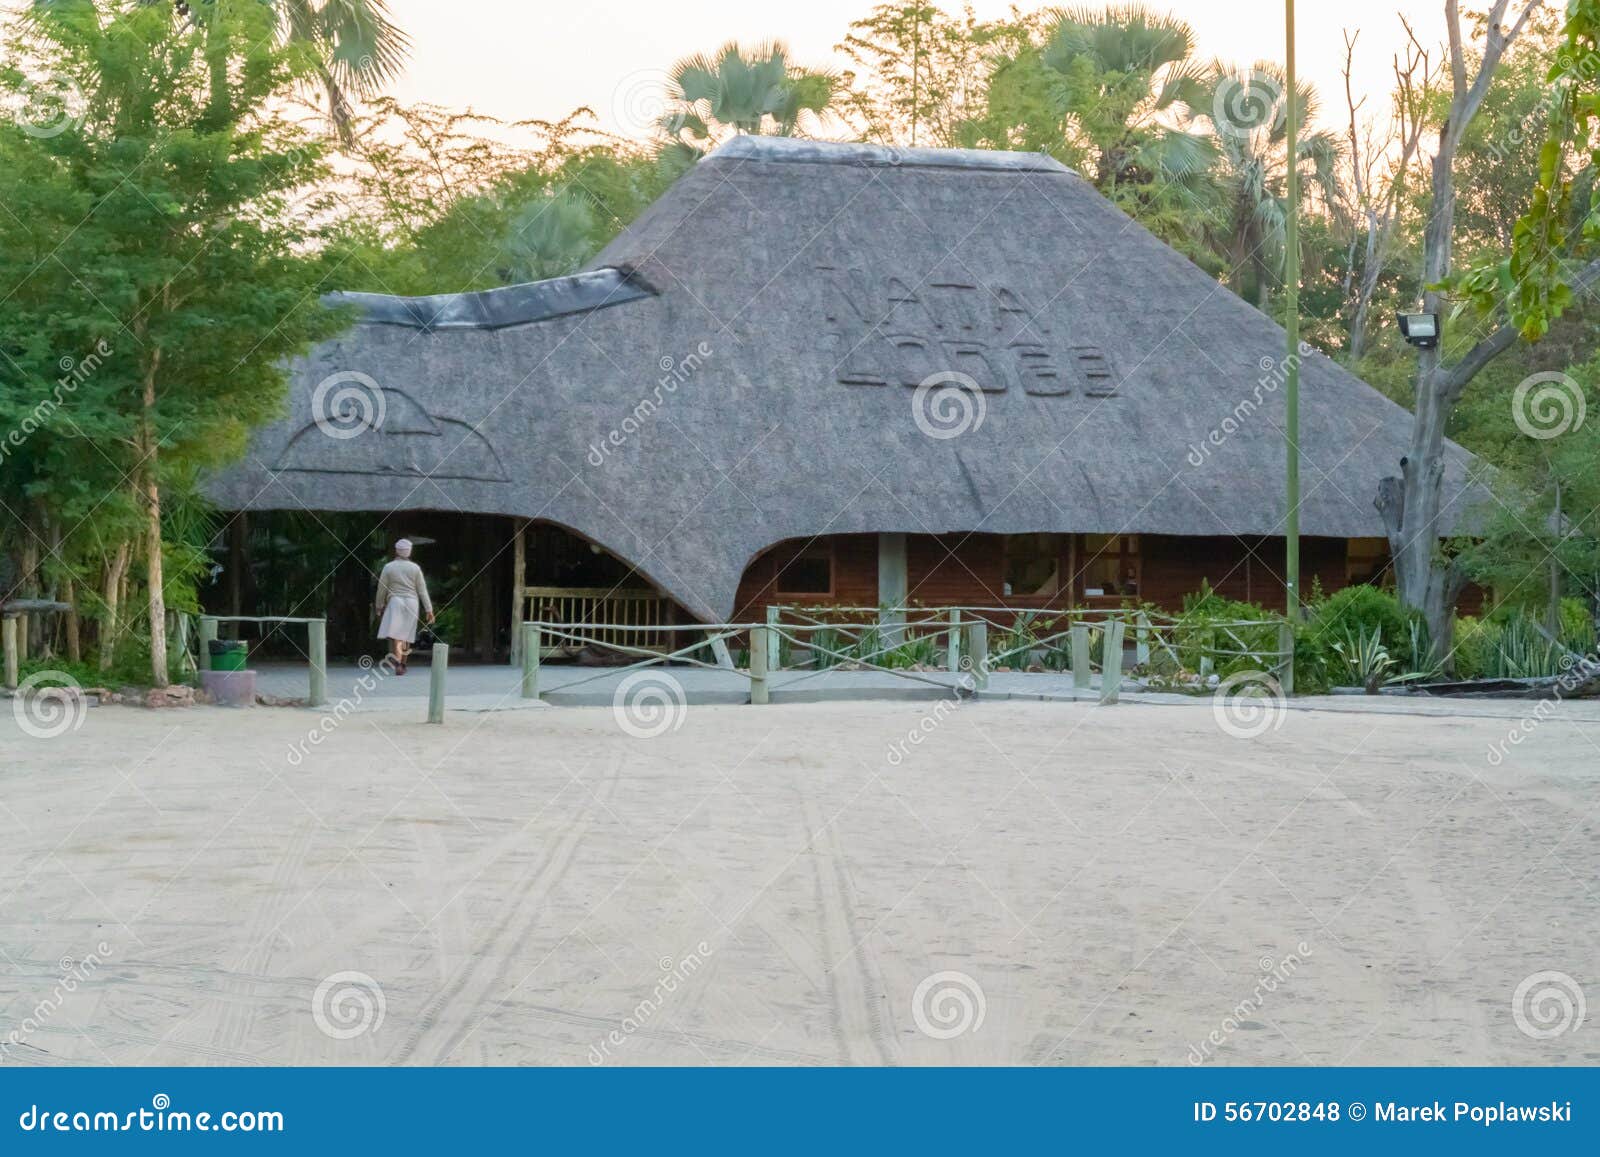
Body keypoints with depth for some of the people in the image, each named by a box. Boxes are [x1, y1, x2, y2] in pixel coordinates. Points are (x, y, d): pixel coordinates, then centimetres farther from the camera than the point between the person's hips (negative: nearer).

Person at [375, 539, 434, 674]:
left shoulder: (388, 567, -1)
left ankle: (397, 662, -31)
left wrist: (379, 607, 14)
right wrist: (429, 609, 5)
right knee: (406, 635, 13)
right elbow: (422, 590, 3)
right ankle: (402, 665, 21)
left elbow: (381, 589, 2)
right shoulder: (415, 568, 4)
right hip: (412, 602, 3)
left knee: (394, 633, -10)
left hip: (395, 602, -3)